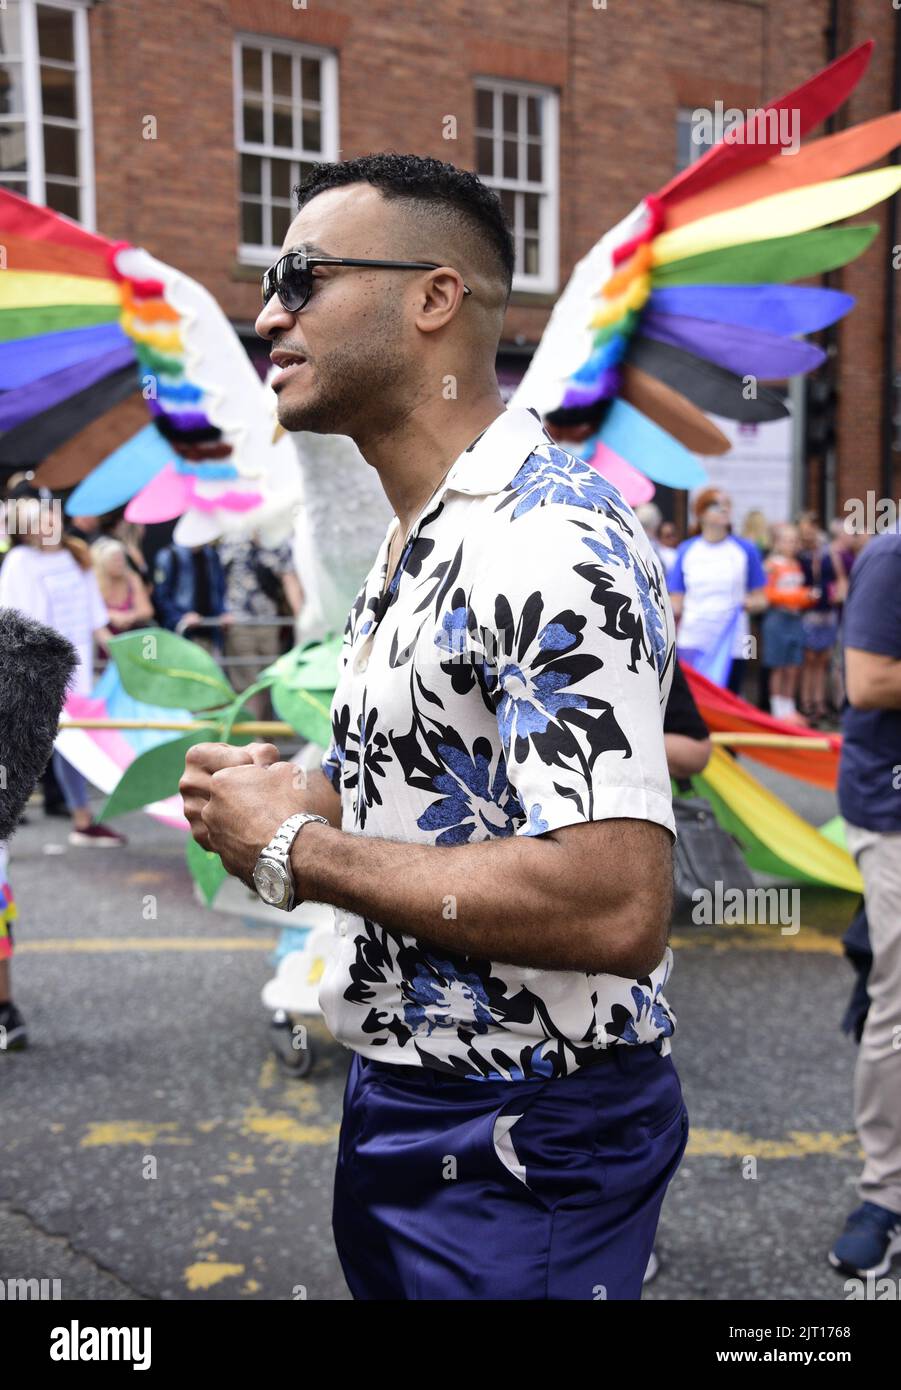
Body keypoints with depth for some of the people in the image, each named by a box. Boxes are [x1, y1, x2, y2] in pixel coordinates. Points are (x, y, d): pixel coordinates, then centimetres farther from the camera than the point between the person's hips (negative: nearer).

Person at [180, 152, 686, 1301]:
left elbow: (614, 908, -31)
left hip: (518, 1150, -9)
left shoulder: (553, 545, -23)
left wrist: (294, 851, -21)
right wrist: (294, 795, 0)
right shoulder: (416, 542, 10)